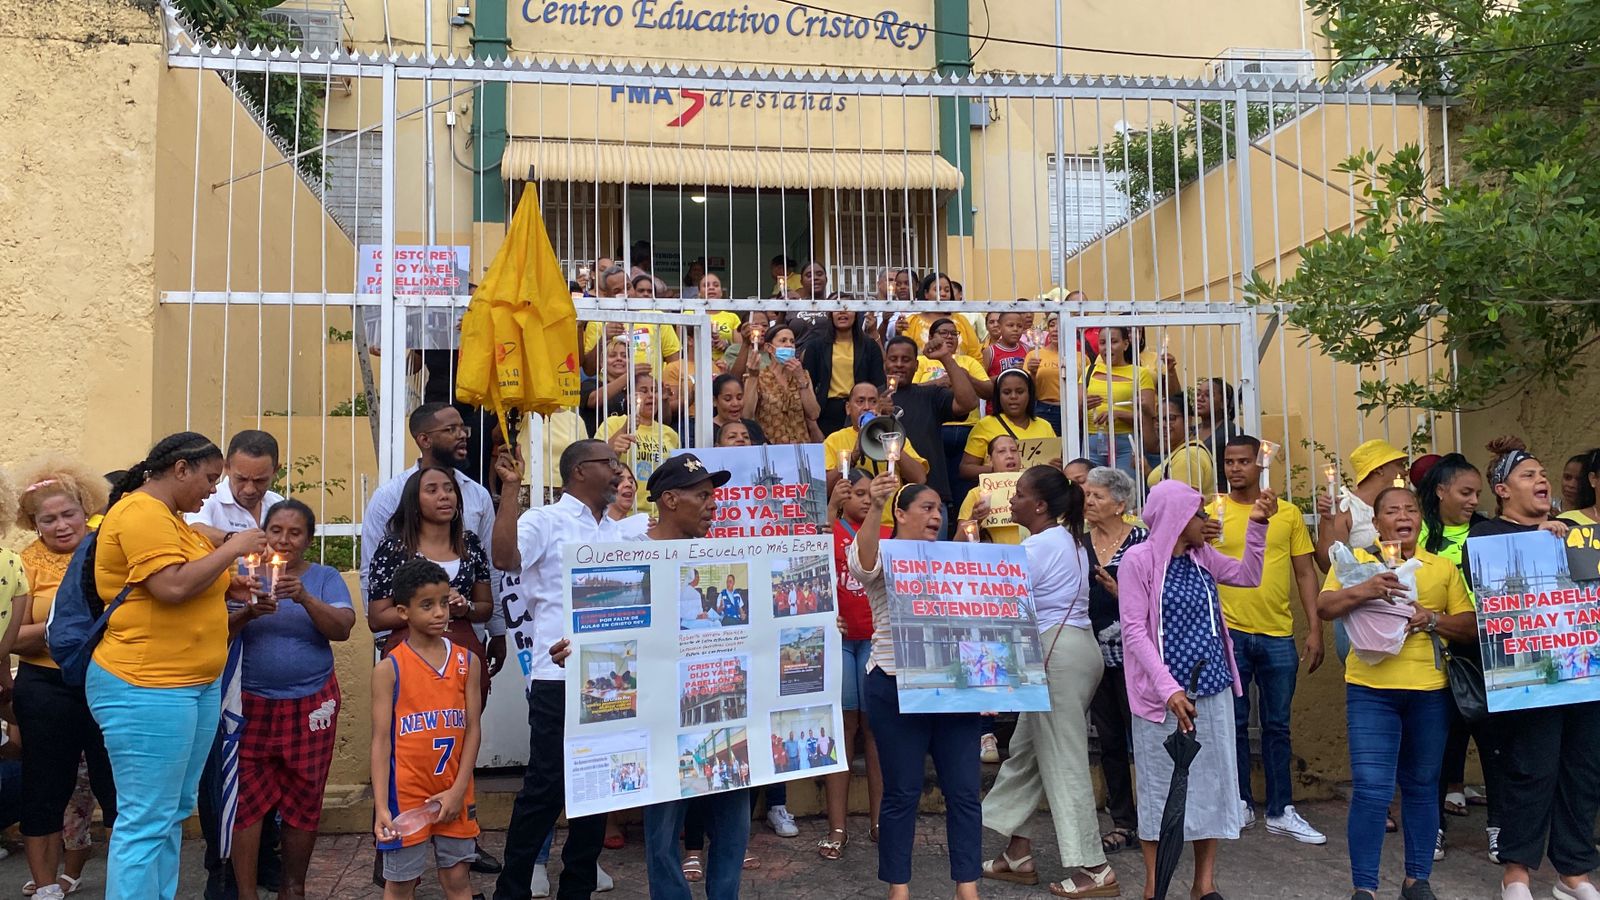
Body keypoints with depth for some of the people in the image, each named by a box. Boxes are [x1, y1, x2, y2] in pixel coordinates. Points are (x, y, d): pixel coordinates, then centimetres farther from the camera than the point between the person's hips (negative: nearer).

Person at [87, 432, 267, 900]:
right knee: (147, 820, -5)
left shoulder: (169, 517, 18)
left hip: (195, 685, 10)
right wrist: (232, 548, -14)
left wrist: (225, 588, 12)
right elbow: (172, 586, -24)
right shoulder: (141, 512, -13)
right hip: (147, 689, -10)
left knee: (174, 813, 14)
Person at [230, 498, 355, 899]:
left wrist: (305, 598, -24)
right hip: (250, 703, 0)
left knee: (303, 799, 5)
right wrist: (248, 613, -23)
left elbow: (342, 629, -10)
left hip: (310, 704, 0)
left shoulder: (324, 577, 3)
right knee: (247, 798, -3)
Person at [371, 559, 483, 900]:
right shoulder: (389, 668, -7)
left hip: (454, 794, 2)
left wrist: (458, 789, -8)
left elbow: (472, 729, 0)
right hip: (406, 794, -2)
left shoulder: (467, 661, 1)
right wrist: (381, 805, -15)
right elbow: (381, 740, -8)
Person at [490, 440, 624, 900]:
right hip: (559, 677, -6)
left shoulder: (619, 532, 17)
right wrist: (511, 487, -21)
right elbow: (505, 557, -22)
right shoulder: (545, 521, -3)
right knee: (545, 787, -2)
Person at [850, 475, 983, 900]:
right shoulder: (884, 556, -2)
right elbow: (862, 563, -26)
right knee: (902, 792, 3)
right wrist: (874, 509, -41)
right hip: (898, 688, -5)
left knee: (964, 790, 5)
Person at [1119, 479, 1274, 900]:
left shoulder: (1202, 556, 8)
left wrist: (1257, 524, 6)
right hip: (1162, 693, -6)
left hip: (1212, 690, 6)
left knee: (1211, 783, 11)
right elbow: (1134, 630, -15)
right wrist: (1169, 688, -23)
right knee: (1160, 787, 3)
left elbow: (1248, 575, 18)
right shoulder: (1138, 559, -12)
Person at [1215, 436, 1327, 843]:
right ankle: (1241, 804, 22)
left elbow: (1305, 573, 7)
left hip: (1278, 635, 1)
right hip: (1229, 633, -1)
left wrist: (1315, 630, 2)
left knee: (1277, 726, 10)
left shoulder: (1288, 513, 5)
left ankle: (1281, 811, 19)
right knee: (1235, 724, 9)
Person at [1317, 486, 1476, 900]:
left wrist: (1432, 620, -11)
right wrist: (1362, 591, -22)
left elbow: (1471, 626, 7)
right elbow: (1324, 607, -5)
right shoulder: (1356, 560, 5)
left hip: (1430, 692, 3)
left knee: (1422, 787, 13)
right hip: (1371, 690, -3)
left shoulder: (1444, 568, 11)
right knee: (1371, 789, -7)